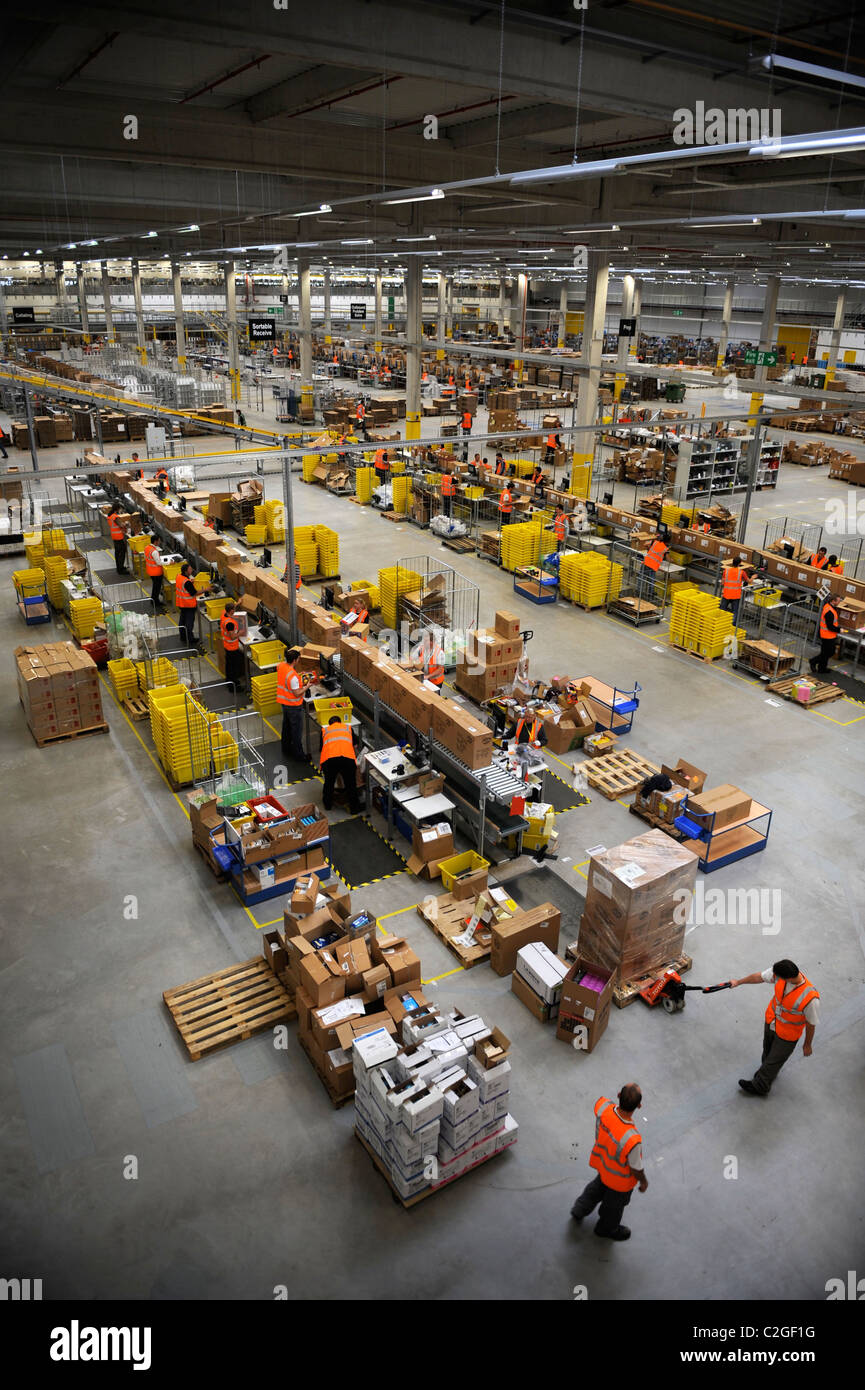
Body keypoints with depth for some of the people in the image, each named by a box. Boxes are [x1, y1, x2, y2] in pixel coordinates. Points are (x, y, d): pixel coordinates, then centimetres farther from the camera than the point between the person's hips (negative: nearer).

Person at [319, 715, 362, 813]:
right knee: (350, 784, 14)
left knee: (329, 783, 23)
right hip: (347, 758, -1)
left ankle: (327, 804, 38)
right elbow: (354, 743, 40)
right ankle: (354, 808, 24)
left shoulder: (325, 730, 29)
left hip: (328, 759, 1)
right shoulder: (348, 727, 30)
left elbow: (321, 747, 32)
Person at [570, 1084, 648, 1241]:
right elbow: (636, 1169, -25)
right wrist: (644, 1182, -4)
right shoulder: (633, 1140, -47)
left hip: (602, 1163, 4)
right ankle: (607, 1228, 60)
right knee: (615, 1204, 29)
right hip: (621, 1180, -4)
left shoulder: (603, 1107, -36)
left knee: (599, 1185, 38)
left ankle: (579, 1210, 63)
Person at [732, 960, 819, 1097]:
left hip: (787, 1036, -5)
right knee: (767, 1051, 30)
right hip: (771, 1022, 5)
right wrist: (738, 982, 8)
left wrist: (807, 1045, -4)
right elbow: (760, 977, -7)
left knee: (774, 1061, 17)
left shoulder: (810, 998, -40)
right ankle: (768, 1072, 59)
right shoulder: (780, 973, -28)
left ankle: (759, 1086, 43)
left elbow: (811, 1024, -21)